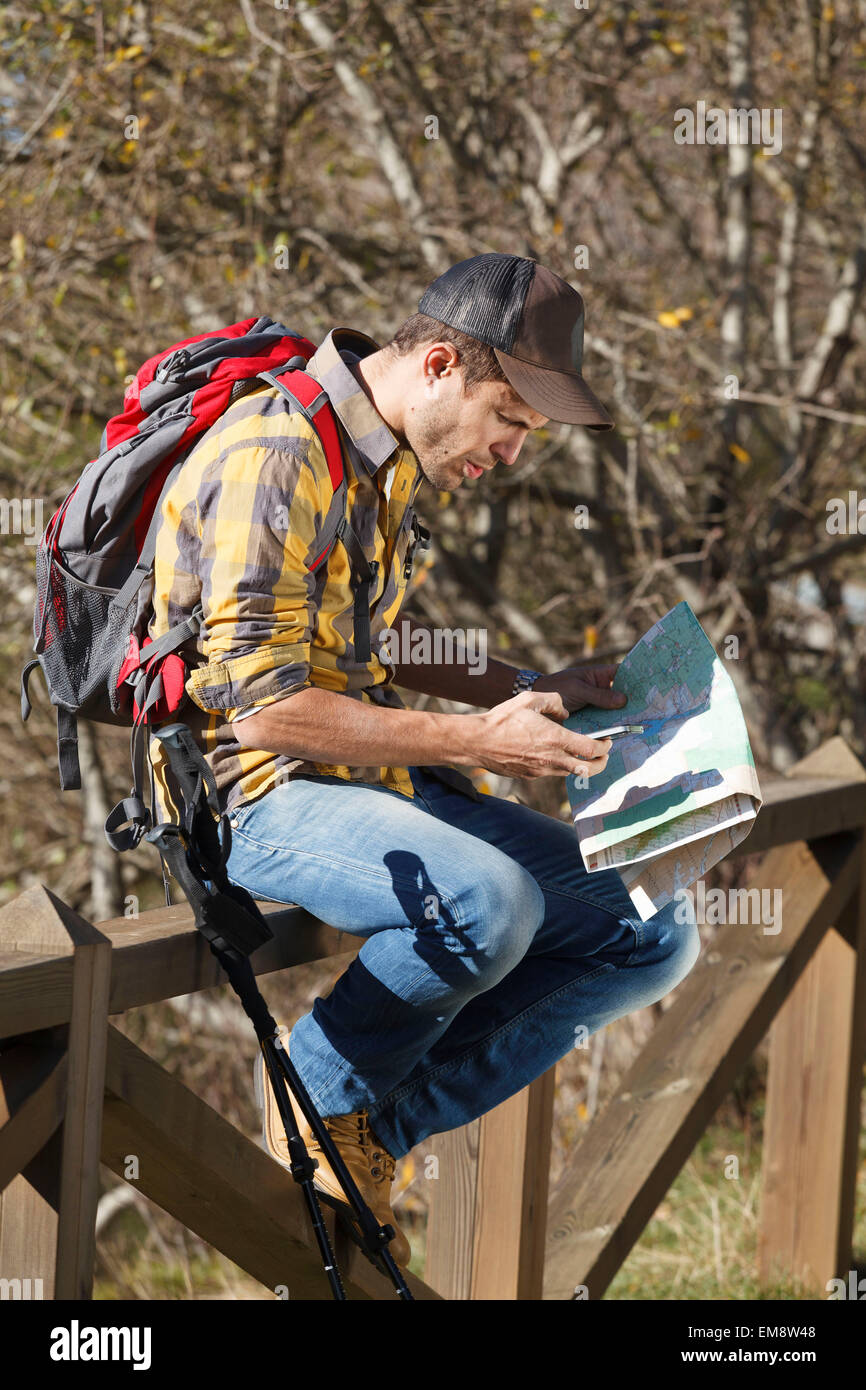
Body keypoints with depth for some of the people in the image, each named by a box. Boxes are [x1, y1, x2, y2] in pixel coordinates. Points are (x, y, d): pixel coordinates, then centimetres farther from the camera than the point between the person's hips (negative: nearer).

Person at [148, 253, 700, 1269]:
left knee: (652, 938, -1)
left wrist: (524, 689, 10)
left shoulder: (389, 459, 11)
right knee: (488, 901, -37)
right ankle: (318, 1092, -8)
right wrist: (474, 741, -23)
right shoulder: (275, 458, -19)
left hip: (374, 774, 9)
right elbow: (264, 708, -24)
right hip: (256, 794, -9)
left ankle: (380, 1124, 1)